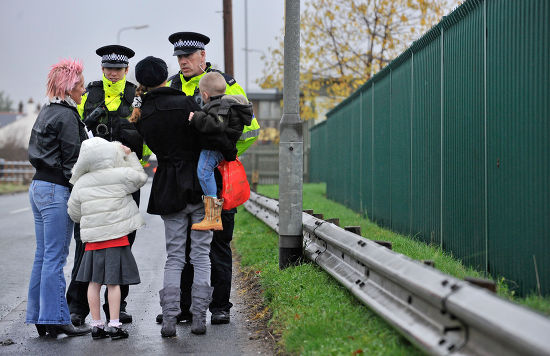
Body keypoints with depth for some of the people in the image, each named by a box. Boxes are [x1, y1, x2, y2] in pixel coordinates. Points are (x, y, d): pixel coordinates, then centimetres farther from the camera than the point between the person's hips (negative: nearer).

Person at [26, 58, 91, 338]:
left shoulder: (46, 112, 16)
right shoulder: (66, 116, -13)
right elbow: (72, 160, -15)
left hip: (39, 186, 10)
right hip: (57, 191, -10)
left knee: (43, 256, 11)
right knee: (55, 257, -6)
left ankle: (39, 318, 15)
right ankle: (55, 319, -3)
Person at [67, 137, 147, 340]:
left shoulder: (81, 183, 4)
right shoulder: (121, 175, -8)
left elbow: (74, 213, 10)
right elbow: (140, 177, 11)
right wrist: (130, 156, 18)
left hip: (92, 238, 3)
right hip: (116, 236, -3)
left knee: (94, 282, 7)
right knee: (113, 281, -1)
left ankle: (96, 325, 11)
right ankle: (114, 325, 1)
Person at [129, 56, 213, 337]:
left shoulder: (141, 115, 2)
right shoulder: (184, 102, -10)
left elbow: (156, 146, 8)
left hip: (168, 190, 3)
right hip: (199, 185, -3)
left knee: (174, 257, 9)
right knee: (201, 255, 5)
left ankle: (169, 320, 1)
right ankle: (198, 318, 5)